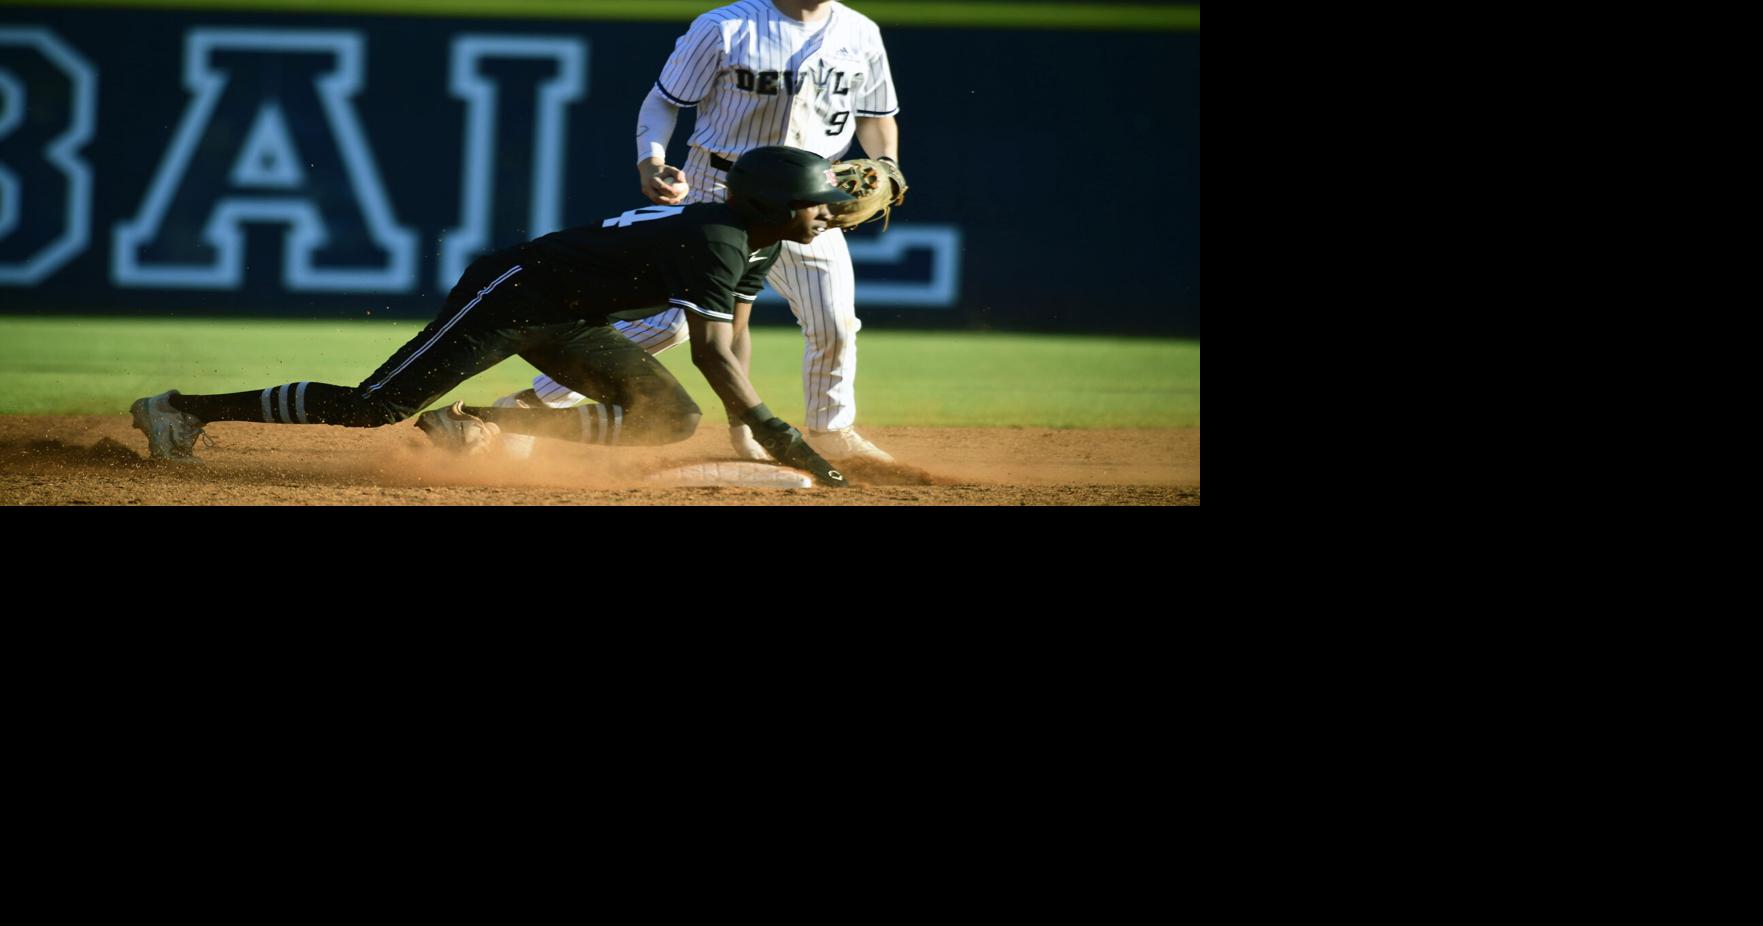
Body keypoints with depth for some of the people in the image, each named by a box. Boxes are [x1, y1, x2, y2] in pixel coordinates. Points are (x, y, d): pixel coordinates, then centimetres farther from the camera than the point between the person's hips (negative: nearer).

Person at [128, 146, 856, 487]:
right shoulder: (714, 243, -25)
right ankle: (185, 409, -2)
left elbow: (730, 338, 15)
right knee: (371, 408, -12)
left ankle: (486, 426, 1)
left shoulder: (758, 246, 6)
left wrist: (750, 435, 7)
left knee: (672, 417, -1)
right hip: (511, 294, -9)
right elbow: (711, 354, -32)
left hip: (564, 322, 9)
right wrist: (774, 433, -35)